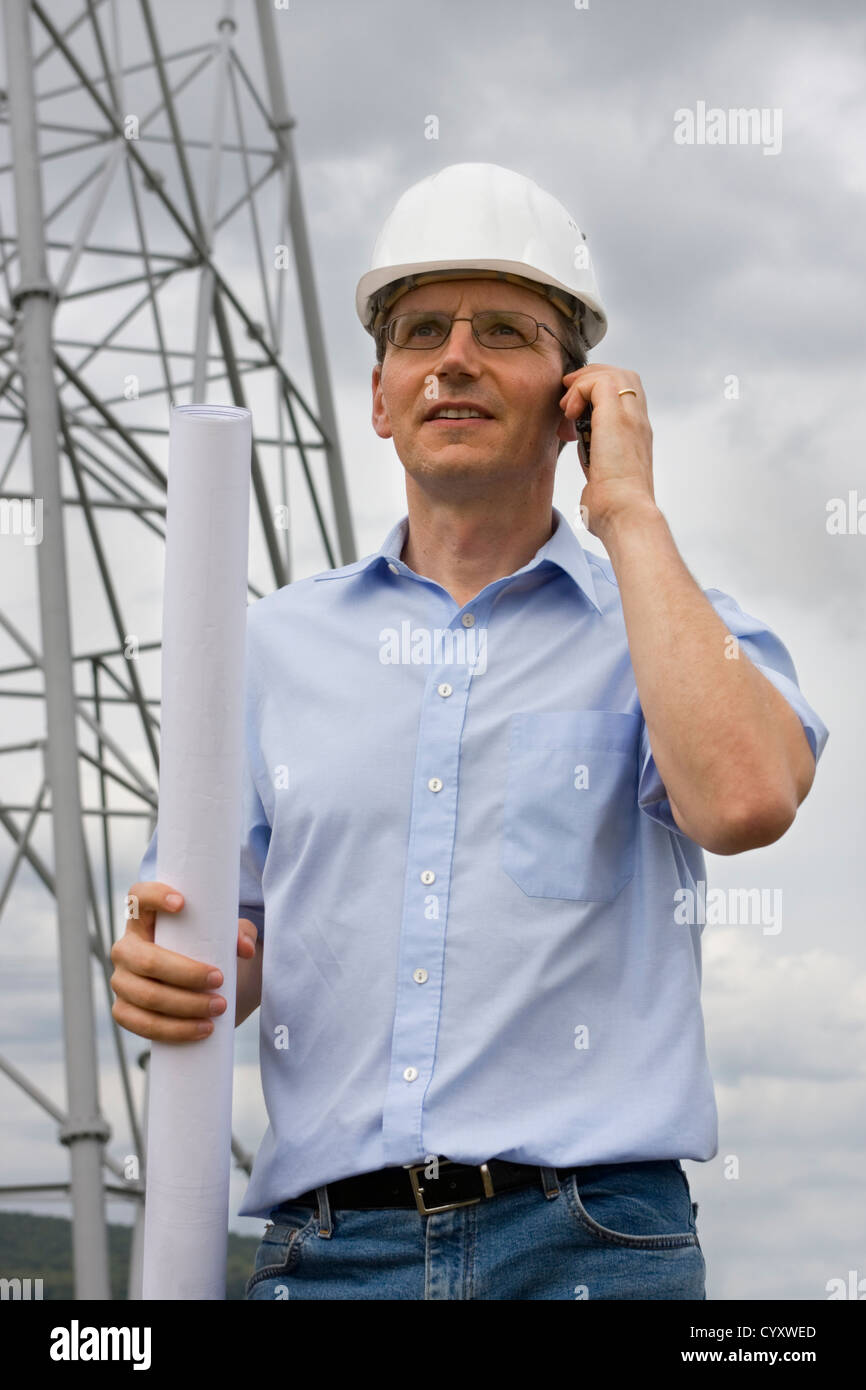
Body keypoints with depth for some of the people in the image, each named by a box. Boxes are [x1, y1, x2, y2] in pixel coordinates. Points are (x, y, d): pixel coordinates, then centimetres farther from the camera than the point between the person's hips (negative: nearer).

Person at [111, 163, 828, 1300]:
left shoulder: (669, 628, 8)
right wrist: (164, 977, -7)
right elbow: (221, 966, 18)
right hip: (326, 1248, 3)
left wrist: (629, 511, -4)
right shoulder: (278, 644, 16)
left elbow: (745, 801, -16)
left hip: (590, 1245, -2)